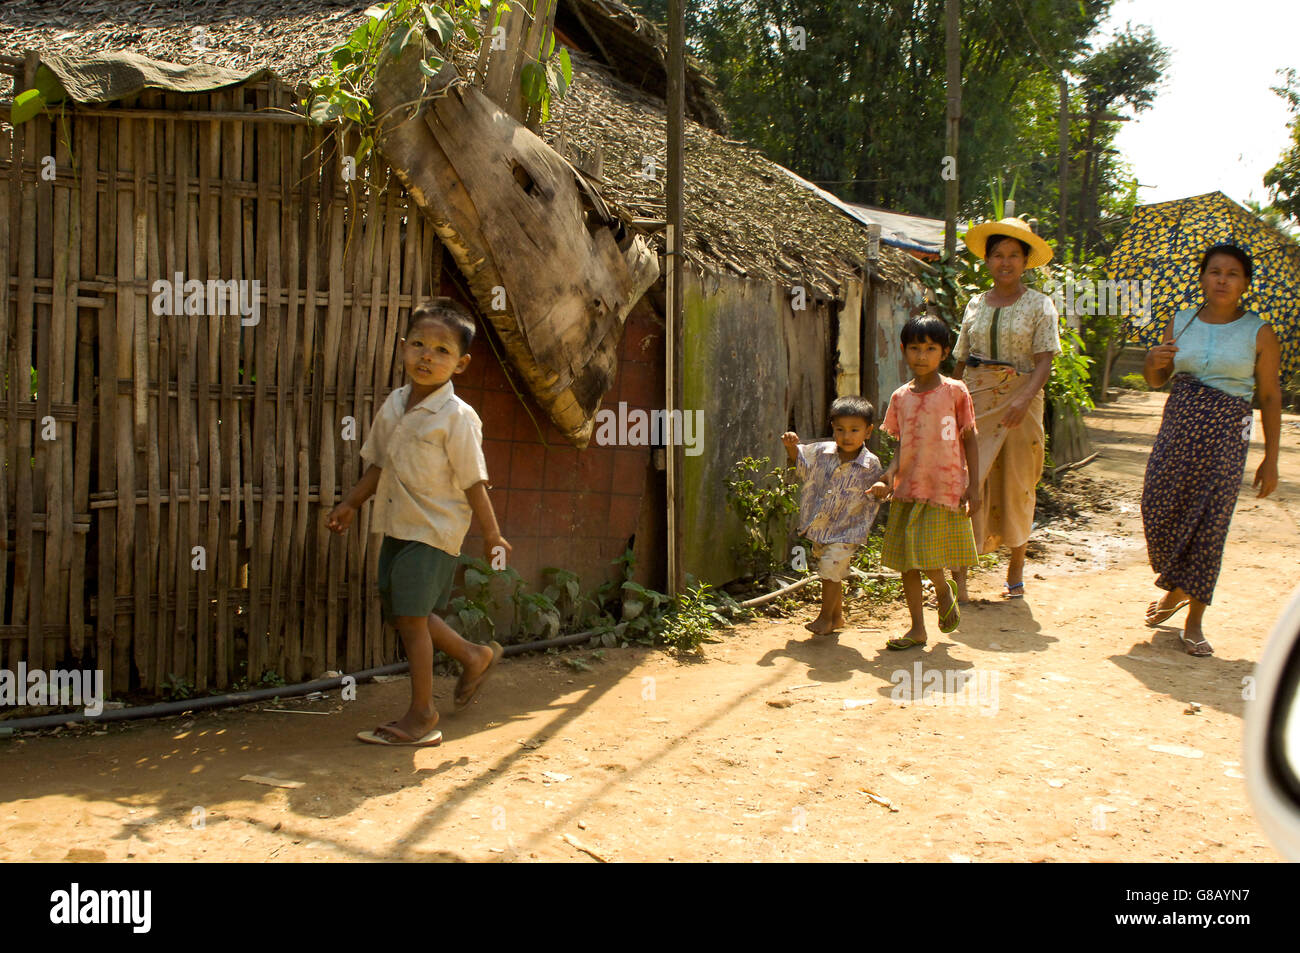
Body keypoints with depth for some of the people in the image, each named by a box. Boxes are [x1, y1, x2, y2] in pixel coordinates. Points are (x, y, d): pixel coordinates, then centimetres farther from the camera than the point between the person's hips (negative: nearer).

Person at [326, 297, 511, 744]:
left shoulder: (457, 417, -15)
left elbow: (472, 482, -12)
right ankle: (474, 656, 35)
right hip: (396, 527, 8)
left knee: (411, 616, -7)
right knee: (399, 613, 14)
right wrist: (351, 504, 19)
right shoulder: (393, 405, 6)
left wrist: (492, 535, -8)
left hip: (433, 530, -8)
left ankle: (422, 715, 6)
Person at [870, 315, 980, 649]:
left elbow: (970, 439, 2)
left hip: (944, 488, -4)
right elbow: (902, 444, 10)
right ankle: (917, 628, 18)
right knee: (905, 560, 6)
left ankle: (945, 591, 23)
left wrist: (973, 486, -3)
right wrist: (889, 475, -8)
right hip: (907, 488, 4)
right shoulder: (900, 397, 7)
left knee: (926, 555, -11)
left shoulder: (955, 392, -3)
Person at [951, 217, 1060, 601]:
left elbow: (1044, 361, -8)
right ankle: (958, 573, -8)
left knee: (1016, 486, 4)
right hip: (975, 399, 2)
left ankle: (1016, 572, 17)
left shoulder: (1039, 305, 2)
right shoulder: (976, 304, 12)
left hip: (1019, 403, -2)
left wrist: (1025, 398, -24)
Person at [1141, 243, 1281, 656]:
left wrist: (1271, 458, 1)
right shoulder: (1179, 323, 7)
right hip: (1177, 426, 3)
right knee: (1157, 511, 1)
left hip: (1226, 434, -3)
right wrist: (1154, 362, -10)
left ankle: (1194, 621, 6)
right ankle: (1176, 589, 30)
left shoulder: (1259, 333, 0)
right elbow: (1156, 381, 14)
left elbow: (1270, 397, 2)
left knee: (1209, 524, -4)